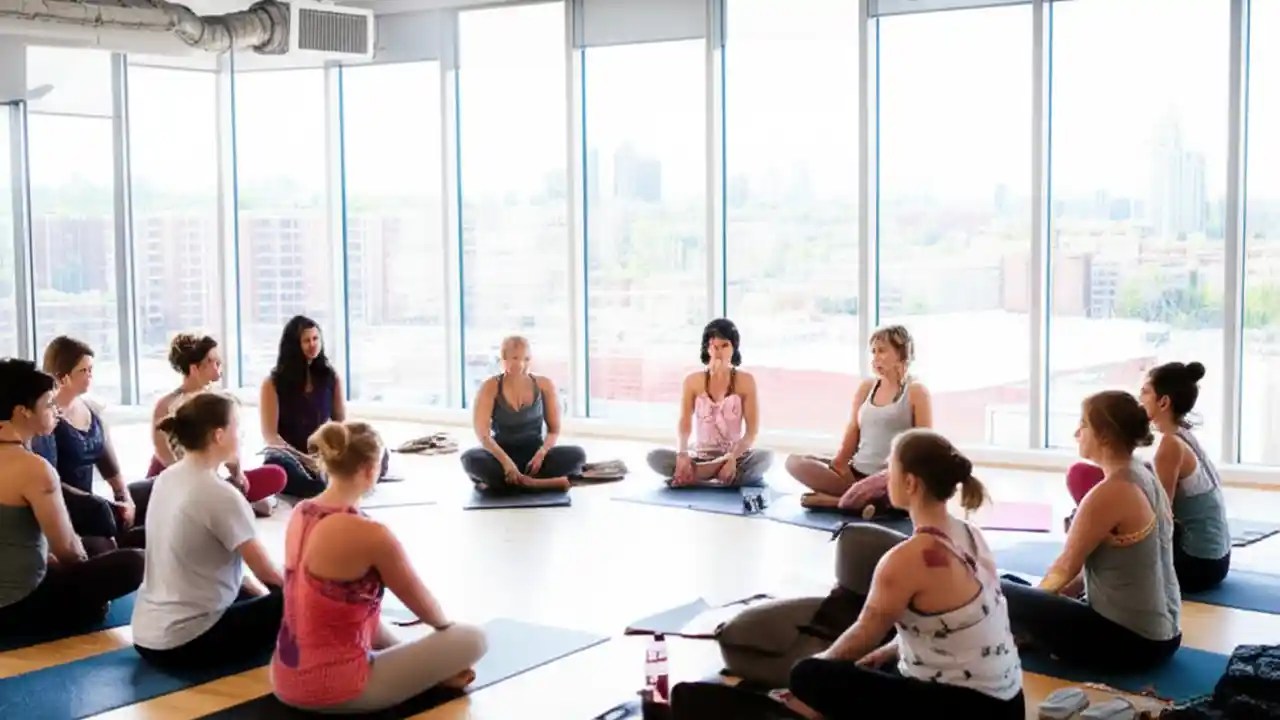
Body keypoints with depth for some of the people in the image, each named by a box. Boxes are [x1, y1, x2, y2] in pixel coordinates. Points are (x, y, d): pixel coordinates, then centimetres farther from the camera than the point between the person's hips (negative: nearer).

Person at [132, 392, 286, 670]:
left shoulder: (166, 479, 8)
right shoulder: (219, 494, -17)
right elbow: (268, 572, -9)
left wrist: (259, 591, 17)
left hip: (146, 635, 9)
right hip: (184, 643, -8)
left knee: (258, 597, 26)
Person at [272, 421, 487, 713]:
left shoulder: (300, 514, 3)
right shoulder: (370, 534, -21)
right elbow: (424, 606, -3)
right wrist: (447, 625, 20)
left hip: (286, 680, 8)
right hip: (335, 690, -8)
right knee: (472, 639, -2)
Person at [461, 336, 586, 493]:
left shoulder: (544, 385, -3)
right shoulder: (490, 388, -8)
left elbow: (554, 430, 1)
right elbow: (482, 432, -16)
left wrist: (541, 453, -20)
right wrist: (505, 461, -33)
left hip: (534, 454, 2)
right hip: (501, 455, -2)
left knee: (577, 455, -27)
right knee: (470, 458, -33)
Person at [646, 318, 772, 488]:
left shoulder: (745, 381, -4)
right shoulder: (693, 381, 1)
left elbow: (752, 430, -8)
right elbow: (684, 424, -6)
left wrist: (733, 457, -27)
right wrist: (682, 454, -28)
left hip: (735, 458, -1)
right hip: (701, 458, 1)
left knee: (765, 457, -34)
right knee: (656, 457, -25)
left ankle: (693, 477, -30)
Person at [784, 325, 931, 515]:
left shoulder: (916, 391, -1)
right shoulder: (866, 387, 13)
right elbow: (851, 435, 10)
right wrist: (839, 464, -7)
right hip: (857, 473, 6)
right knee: (795, 462, -12)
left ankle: (833, 500, -20)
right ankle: (864, 499, -21)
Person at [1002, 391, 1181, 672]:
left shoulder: (1110, 492, -21)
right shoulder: (1144, 477, 7)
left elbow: (1067, 566, -10)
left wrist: (1036, 595, 9)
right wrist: (1045, 595, 12)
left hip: (1128, 639, -10)